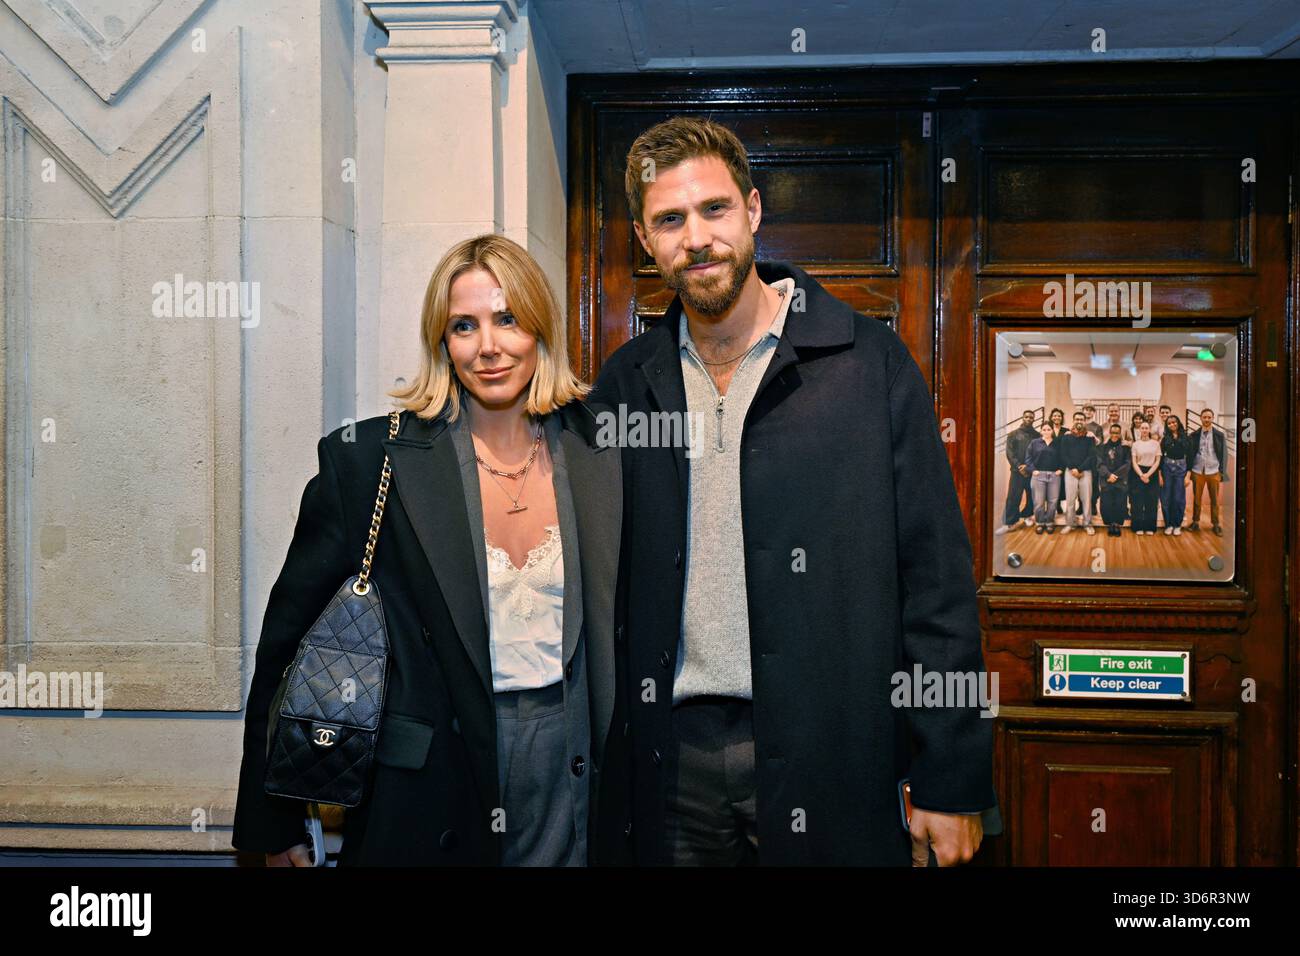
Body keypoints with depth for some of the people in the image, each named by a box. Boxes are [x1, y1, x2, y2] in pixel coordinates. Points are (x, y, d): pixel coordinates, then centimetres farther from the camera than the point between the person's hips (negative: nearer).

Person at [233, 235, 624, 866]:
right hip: (427, 802, -2)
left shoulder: (601, 457, -2)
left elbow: (619, 634, 6)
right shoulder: (369, 460, -10)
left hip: (574, 789, 3)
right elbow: (286, 640, -4)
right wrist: (273, 826, -1)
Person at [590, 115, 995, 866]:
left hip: (827, 752, -2)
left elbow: (936, 578, -5)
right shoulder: (627, 382, 5)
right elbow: (606, 586, 10)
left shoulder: (870, 362, -5)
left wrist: (952, 782, -6)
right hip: (675, 757, 3)